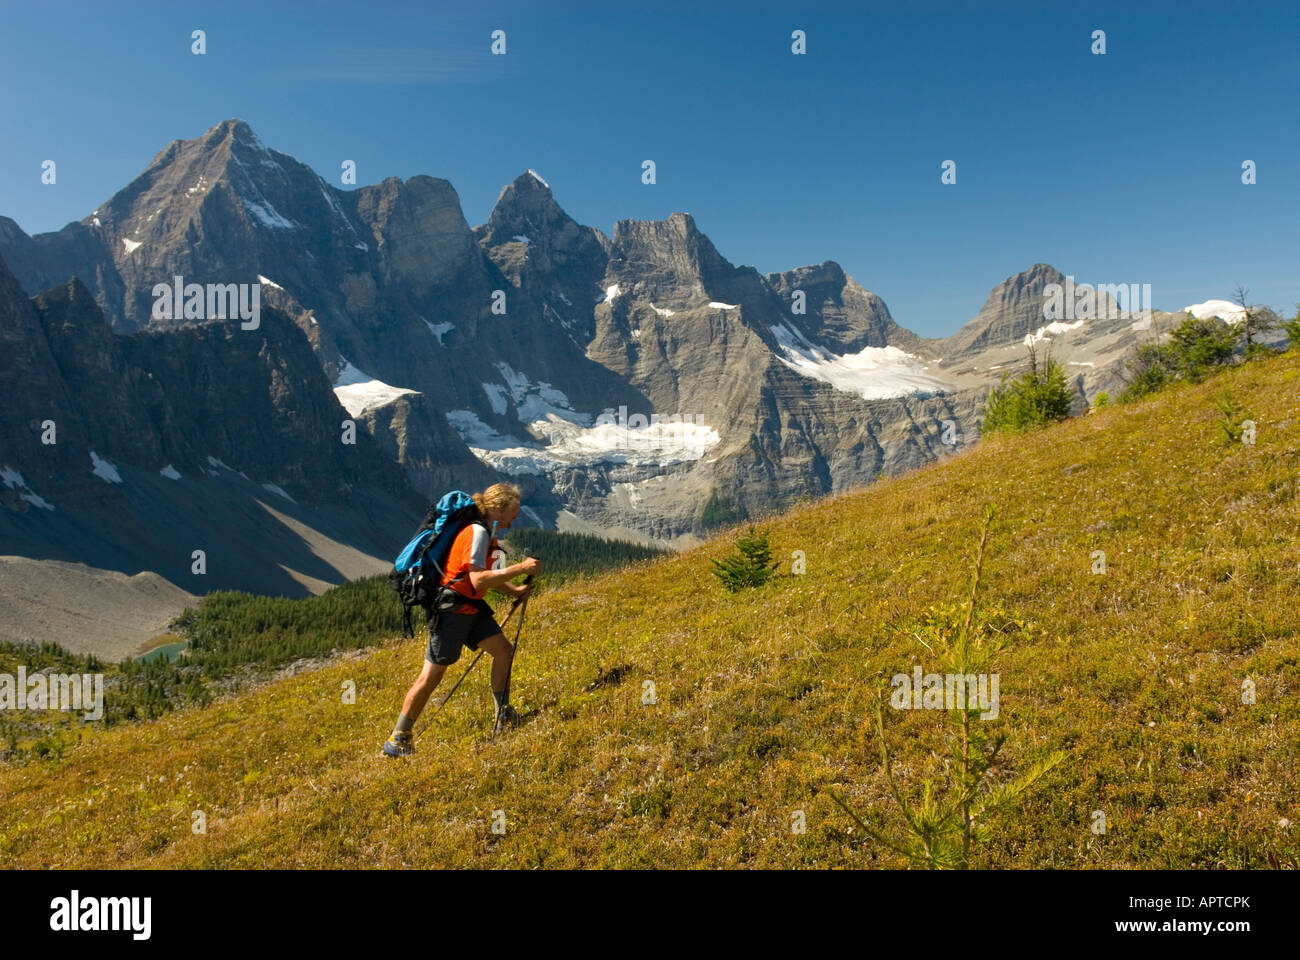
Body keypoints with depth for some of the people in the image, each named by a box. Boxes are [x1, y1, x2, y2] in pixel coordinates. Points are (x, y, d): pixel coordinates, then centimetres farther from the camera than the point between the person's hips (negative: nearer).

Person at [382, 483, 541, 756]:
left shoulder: (487, 534, 9)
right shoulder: (477, 532, -20)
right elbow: (478, 580, -29)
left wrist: (514, 590, 6)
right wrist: (519, 568, -26)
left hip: (471, 610, 9)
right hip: (451, 610, -9)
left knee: (504, 651, 1)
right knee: (431, 676, -3)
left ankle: (504, 717, 12)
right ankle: (397, 741, 9)